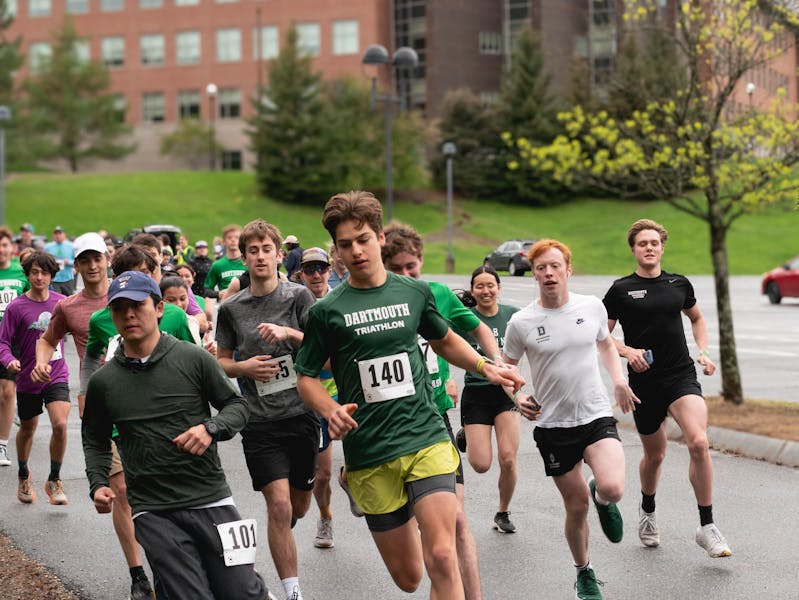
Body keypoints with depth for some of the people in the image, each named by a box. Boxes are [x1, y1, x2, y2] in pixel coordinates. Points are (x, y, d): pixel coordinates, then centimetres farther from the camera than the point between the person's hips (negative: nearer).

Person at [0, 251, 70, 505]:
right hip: (28, 378, -1)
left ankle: (54, 480, 1)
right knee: (28, 429, 17)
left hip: (57, 376, 1)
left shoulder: (62, 302, -2)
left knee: (60, 424, -19)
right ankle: (24, 475, 44)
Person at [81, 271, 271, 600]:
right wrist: (98, 484, 3)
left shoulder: (193, 359, -1)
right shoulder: (103, 381, 5)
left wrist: (211, 429, -13)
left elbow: (237, 406, 7)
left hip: (210, 499, 0)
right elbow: (95, 441, 19)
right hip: (153, 513, 1)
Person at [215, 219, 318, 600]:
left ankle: (280, 544, 47)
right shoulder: (231, 308, 4)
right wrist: (244, 367, -7)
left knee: (299, 505, 13)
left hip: (301, 414, 1)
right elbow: (221, 362, 13)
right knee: (279, 505, -13)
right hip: (260, 422, -1)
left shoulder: (298, 297, 0)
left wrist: (289, 333, -20)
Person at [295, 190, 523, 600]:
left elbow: (445, 341, 24)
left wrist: (484, 366, 8)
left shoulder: (415, 292, 6)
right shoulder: (326, 311, 0)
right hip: (369, 456, -1)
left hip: (427, 440, 1)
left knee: (442, 559, -19)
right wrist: (331, 411, -13)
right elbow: (306, 377, 6)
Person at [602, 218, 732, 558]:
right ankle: (647, 511, 44)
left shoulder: (679, 284, 8)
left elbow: (697, 318, 26)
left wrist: (703, 351, 11)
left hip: (682, 376, 1)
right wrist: (627, 351, -15)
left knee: (698, 442, -22)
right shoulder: (621, 290, 0)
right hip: (644, 381, -1)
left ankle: (707, 527, -13)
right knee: (654, 455, 13)